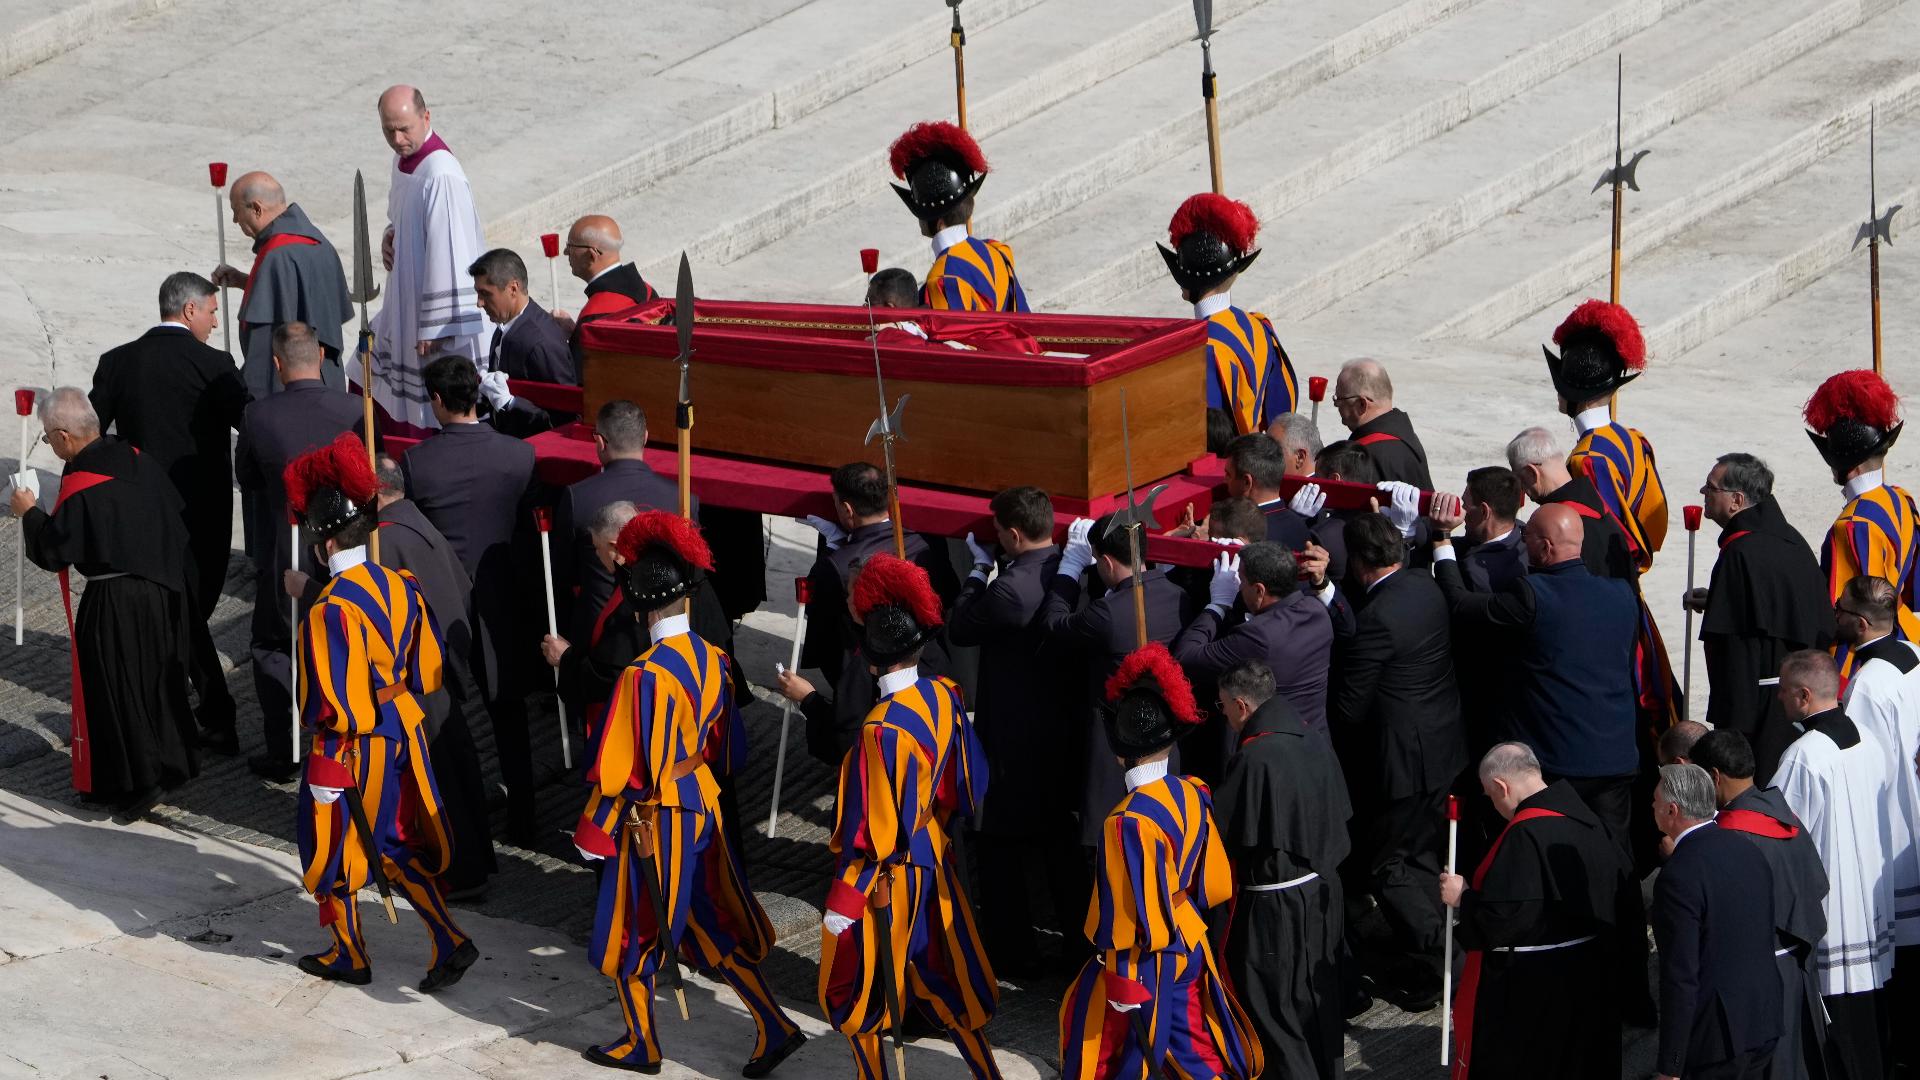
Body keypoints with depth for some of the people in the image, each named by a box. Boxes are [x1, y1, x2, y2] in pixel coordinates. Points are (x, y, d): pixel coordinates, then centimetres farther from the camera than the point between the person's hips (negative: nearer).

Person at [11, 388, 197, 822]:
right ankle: (173, 763, 30)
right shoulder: (136, 459, 0)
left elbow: (54, 552, -16)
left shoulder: (80, 486, -22)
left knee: (115, 690, 5)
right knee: (160, 681, 20)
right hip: (165, 589, 8)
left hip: (115, 603, -8)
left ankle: (134, 783, 8)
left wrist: (29, 514, -1)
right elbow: (173, 513, 11)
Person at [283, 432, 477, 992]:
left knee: (333, 848, 14)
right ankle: (449, 941, 10)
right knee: (402, 844, 19)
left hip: (352, 749, -7)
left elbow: (333, 704, -23)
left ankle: (350, 956, 27)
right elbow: (428, 667, 7)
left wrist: (324, 770, -15)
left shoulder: (330, 609, -25)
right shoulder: (401, 586, -3)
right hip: (404, 735, 7)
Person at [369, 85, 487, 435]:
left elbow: (449, 254, -25)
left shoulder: (441, 176, -25)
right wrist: (391, 235, 2)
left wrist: (435, 326, -23)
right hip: (402, 302, 10)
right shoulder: (404, 159, 5)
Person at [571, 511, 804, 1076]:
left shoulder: (644, 675, -24)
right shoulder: (713, 661, -2)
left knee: (632, 934, 12)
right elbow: (729, 746, 10)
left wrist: (596, 832, -8)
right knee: (712, 927, 17)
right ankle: (774, 1027, 13)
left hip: (653, 822, -7)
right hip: (705, 812, 7)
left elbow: (624, 766, -18)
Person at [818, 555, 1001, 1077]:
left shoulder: (882, 730, -28)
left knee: (853, 990, 12)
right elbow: (970, 783, 4)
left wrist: (842, 905, -15)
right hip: (934, 865, 7)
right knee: (942, 974, 21)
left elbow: (872, 832, -23)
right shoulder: (944, 698, -8)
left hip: (886, 878, -7)